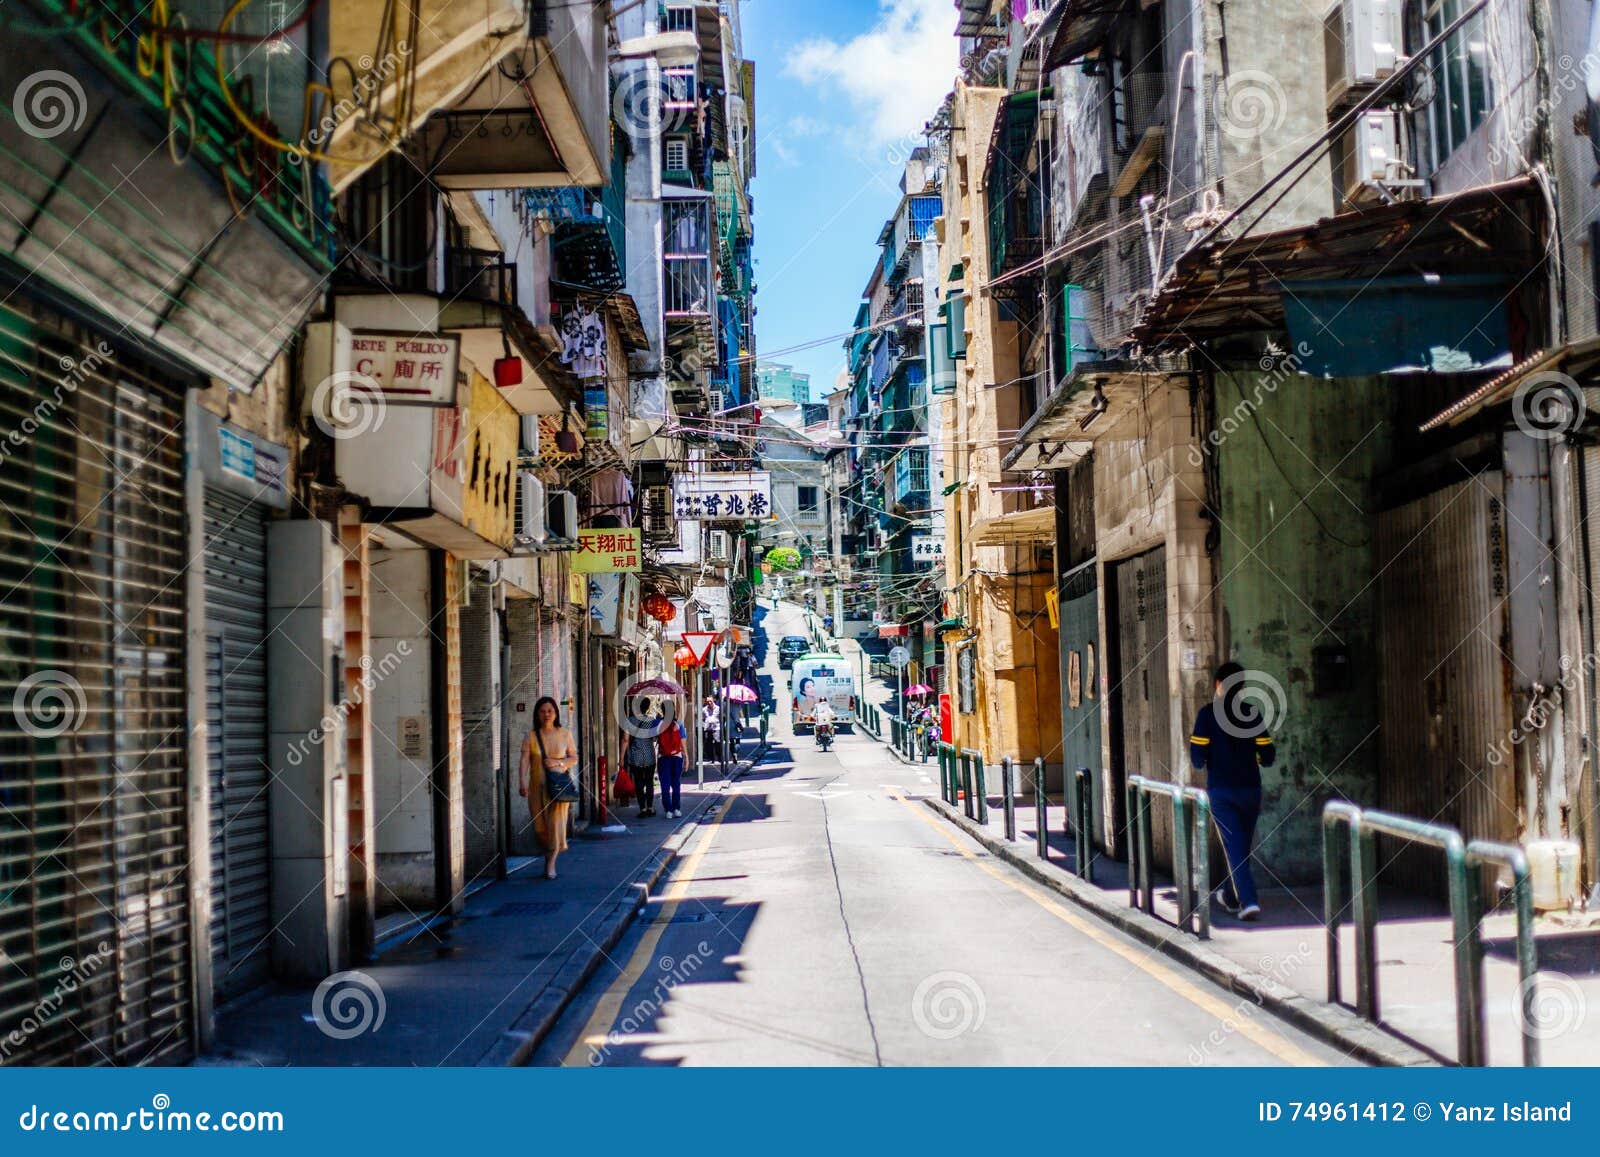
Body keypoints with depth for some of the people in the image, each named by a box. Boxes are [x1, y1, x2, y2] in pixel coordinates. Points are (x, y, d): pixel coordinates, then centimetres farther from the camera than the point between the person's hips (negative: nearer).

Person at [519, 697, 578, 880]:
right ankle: (549, 851, 32)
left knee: (557, 823, -8)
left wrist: (558, 762, -13)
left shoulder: (565, 734, 4)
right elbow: (524, 761, -8)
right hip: (537, 786, 1)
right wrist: (523, 783, -22)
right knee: (540, 826, 4)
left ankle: (551, 862, 1)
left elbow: (574, 758, 6)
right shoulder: (531, 737, 1)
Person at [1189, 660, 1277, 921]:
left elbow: (1197, 756, -10)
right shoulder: (1252, 712, -1)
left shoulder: (1208, 713, -6)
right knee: (1242, 845, 18)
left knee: (1234, 847, -2)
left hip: (1220, 790, -3)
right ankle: (1230, 897, 32)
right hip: (1250, 789, 3)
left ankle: (1249, 901, -14)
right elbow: (1268, 756, -3)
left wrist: (1202, 764, 12)